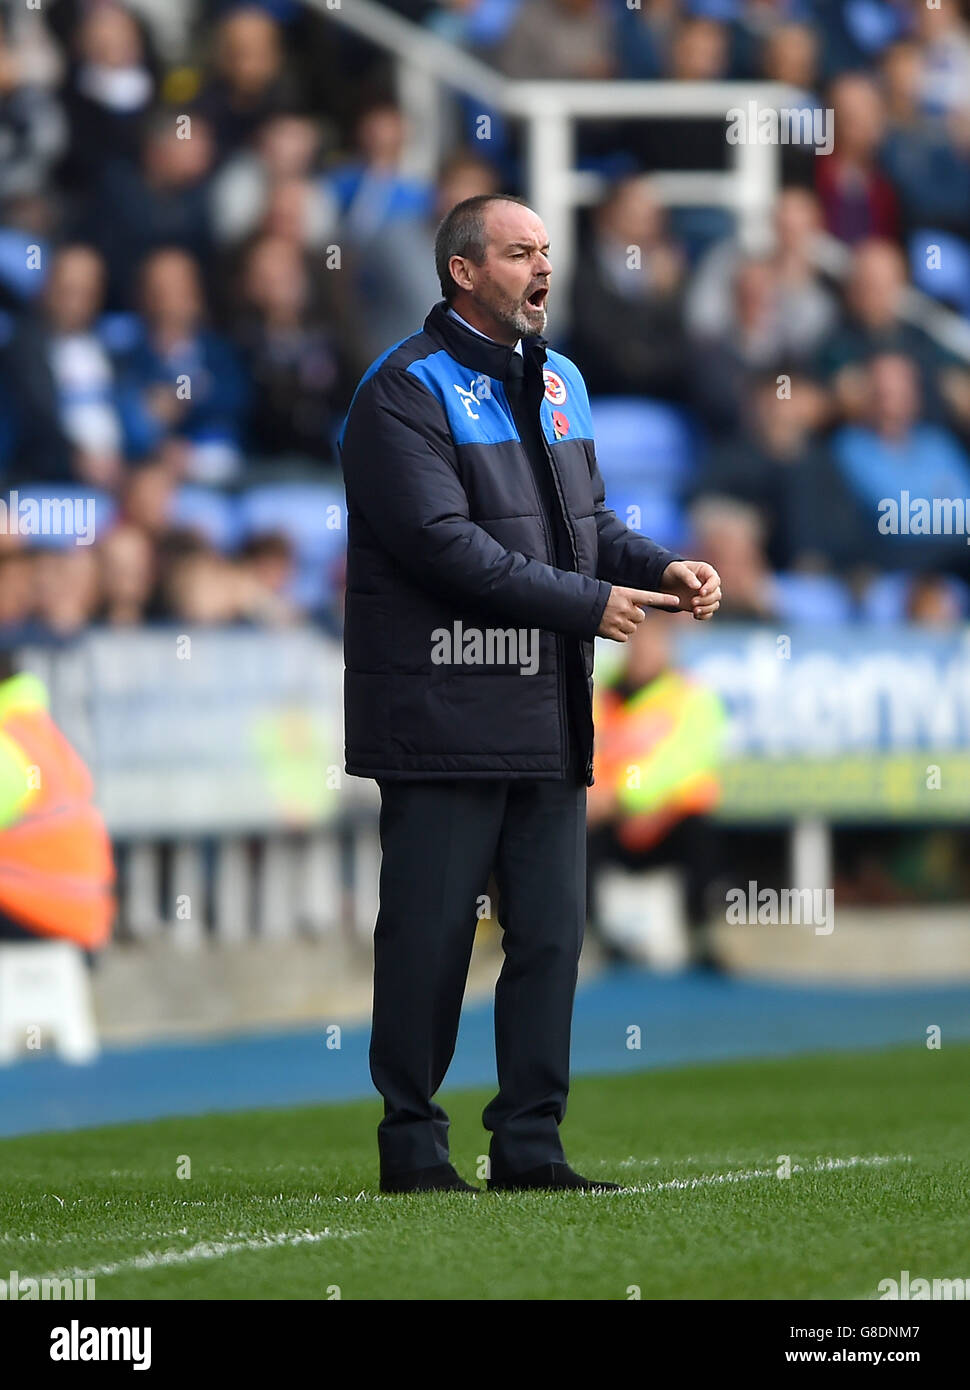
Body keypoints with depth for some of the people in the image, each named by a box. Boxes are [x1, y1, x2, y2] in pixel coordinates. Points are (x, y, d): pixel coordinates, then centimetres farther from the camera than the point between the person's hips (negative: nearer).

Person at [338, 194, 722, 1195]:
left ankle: (529, 1142, 13)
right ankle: (412, 1144, 5)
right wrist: (588, 604, -17)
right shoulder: (405, 392, -9)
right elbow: (447, 544, -18)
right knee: (429, 932, -3)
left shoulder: (560, 384, 17)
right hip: (443, 722, -8)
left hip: (548, 718, 8)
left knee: (551, 932, 7)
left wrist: (662, 569, 1)